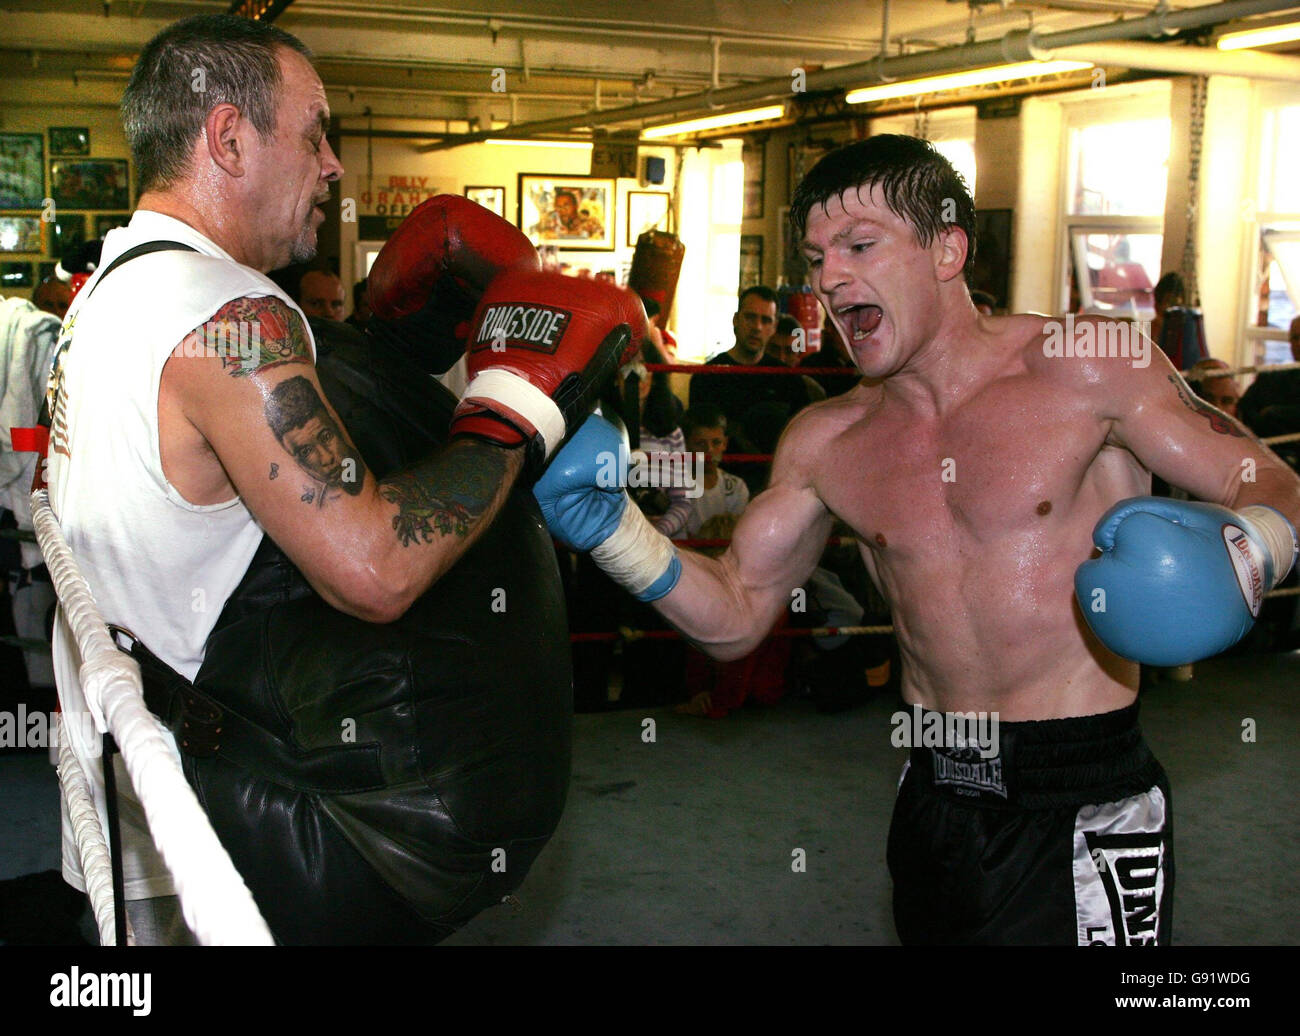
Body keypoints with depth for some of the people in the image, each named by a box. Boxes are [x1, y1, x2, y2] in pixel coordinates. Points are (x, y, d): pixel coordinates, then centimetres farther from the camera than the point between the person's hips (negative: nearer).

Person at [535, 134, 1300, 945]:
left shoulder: (1083, 369, -9)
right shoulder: (825, 443, 4)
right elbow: (735, 616, 5)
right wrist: (612, 528, -10)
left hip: (1085, 807, -4)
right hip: (934, 795, 4)